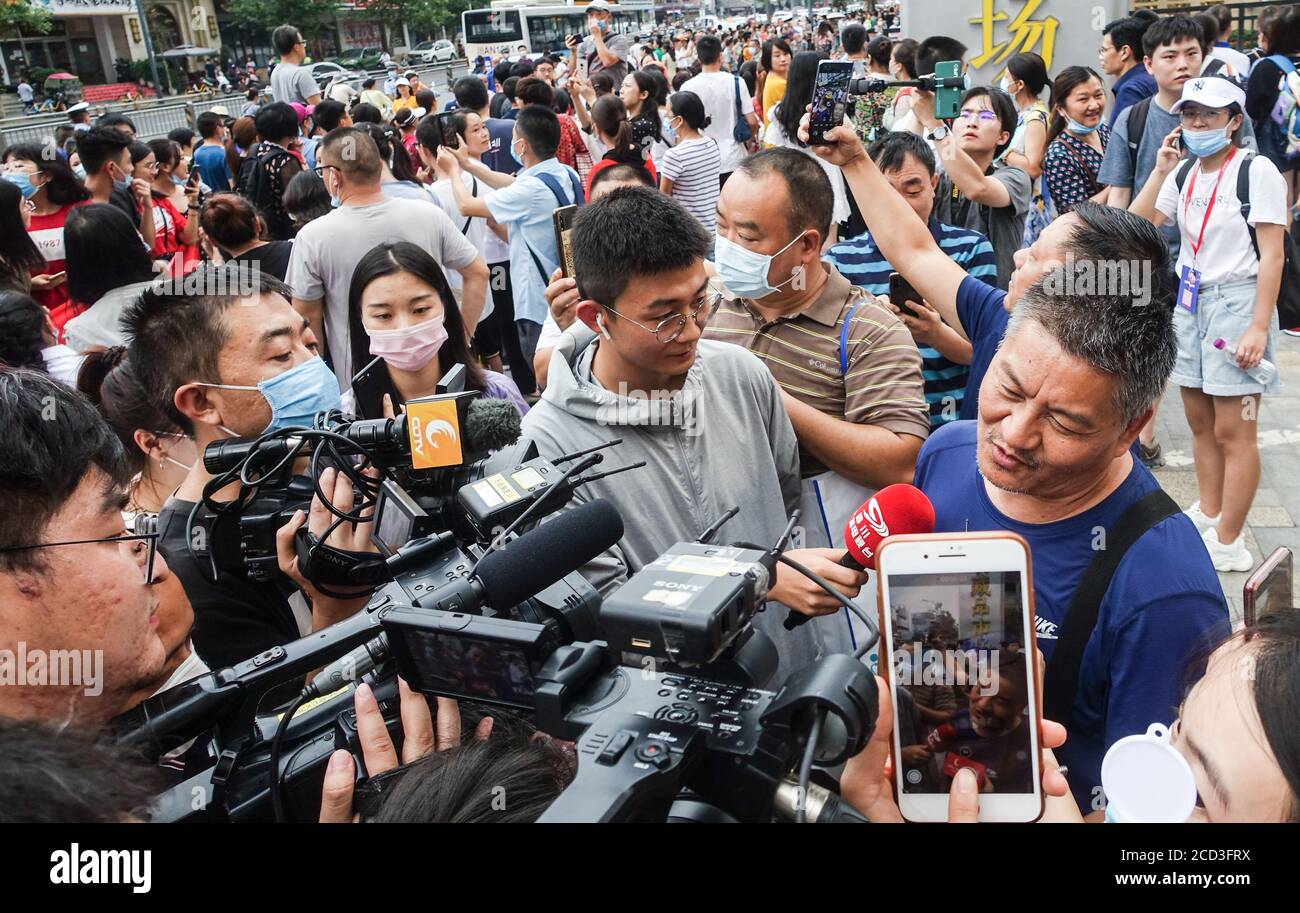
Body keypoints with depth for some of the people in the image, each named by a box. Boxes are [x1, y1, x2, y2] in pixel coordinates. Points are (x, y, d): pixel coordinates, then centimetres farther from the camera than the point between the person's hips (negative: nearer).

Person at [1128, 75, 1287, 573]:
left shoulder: (1256, 171, -10)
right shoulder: (1184, 174, 10)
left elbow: (1272, 254, -13)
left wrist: (1259, 326, -19)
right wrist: (1161, 170, 0)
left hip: (1236, 302, -7)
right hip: (1190, 302, 7)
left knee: (1232, 432, -2)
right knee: (1200, 422, 15)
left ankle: (1228, 544, 6)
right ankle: (1208, 516, 30)